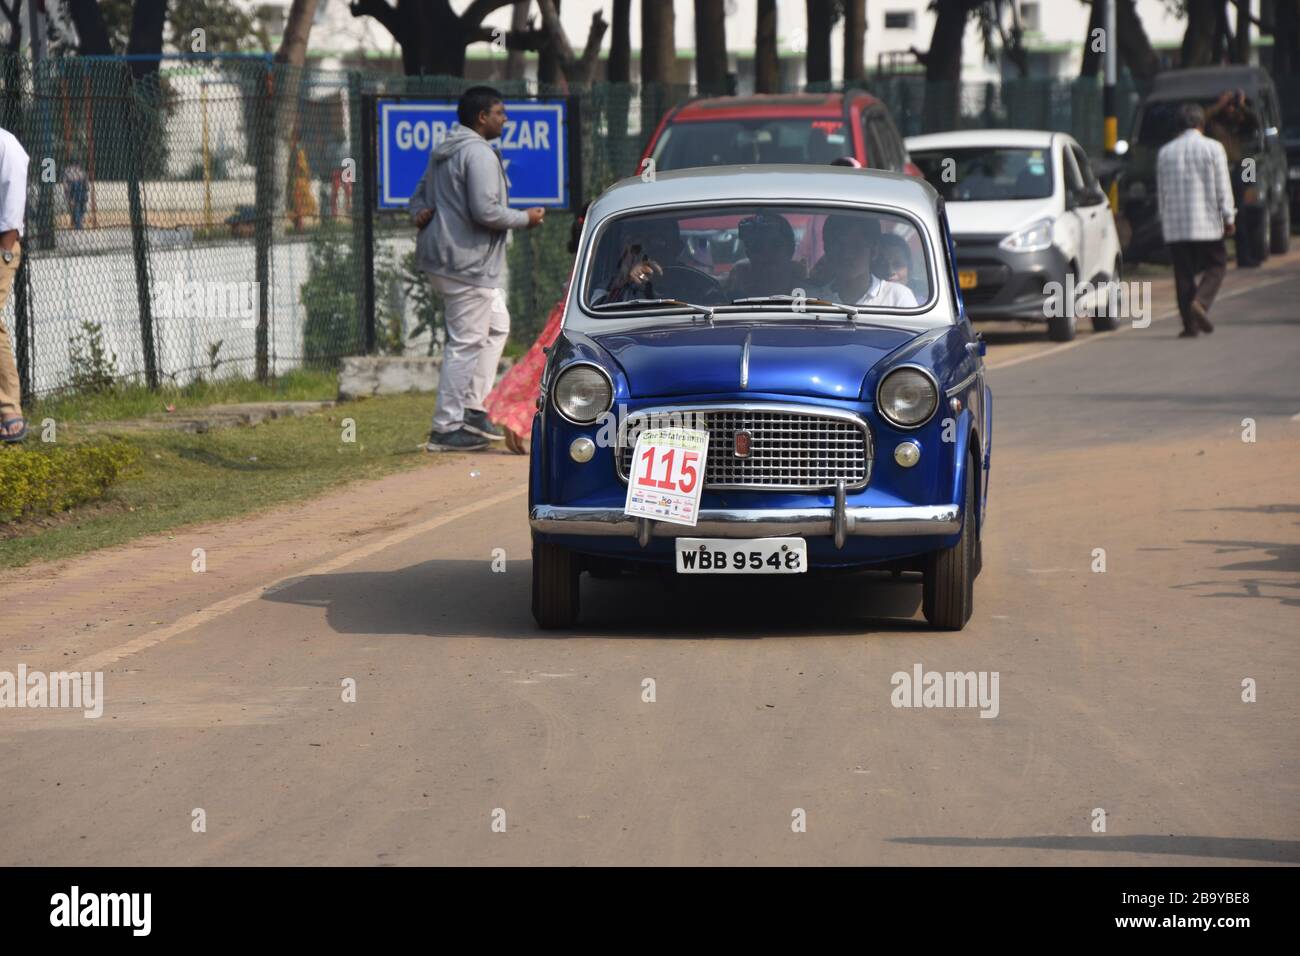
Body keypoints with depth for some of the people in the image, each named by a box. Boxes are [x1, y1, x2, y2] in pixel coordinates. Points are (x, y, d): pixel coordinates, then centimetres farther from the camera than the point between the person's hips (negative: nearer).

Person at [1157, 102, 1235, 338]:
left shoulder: (1165, 152, 8)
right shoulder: (1213, 148, -3)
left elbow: (1161, 191, 12)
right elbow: (1222, 187, -4)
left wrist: (1164, 219, 20)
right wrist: (1228, 218, 2)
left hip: (1175, 224, 3)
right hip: (1206, 222, -3)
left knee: (1183, 273, 5)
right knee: (1216, 265, 9)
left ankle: (1190, 325, 0)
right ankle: (1200, 302, -16)